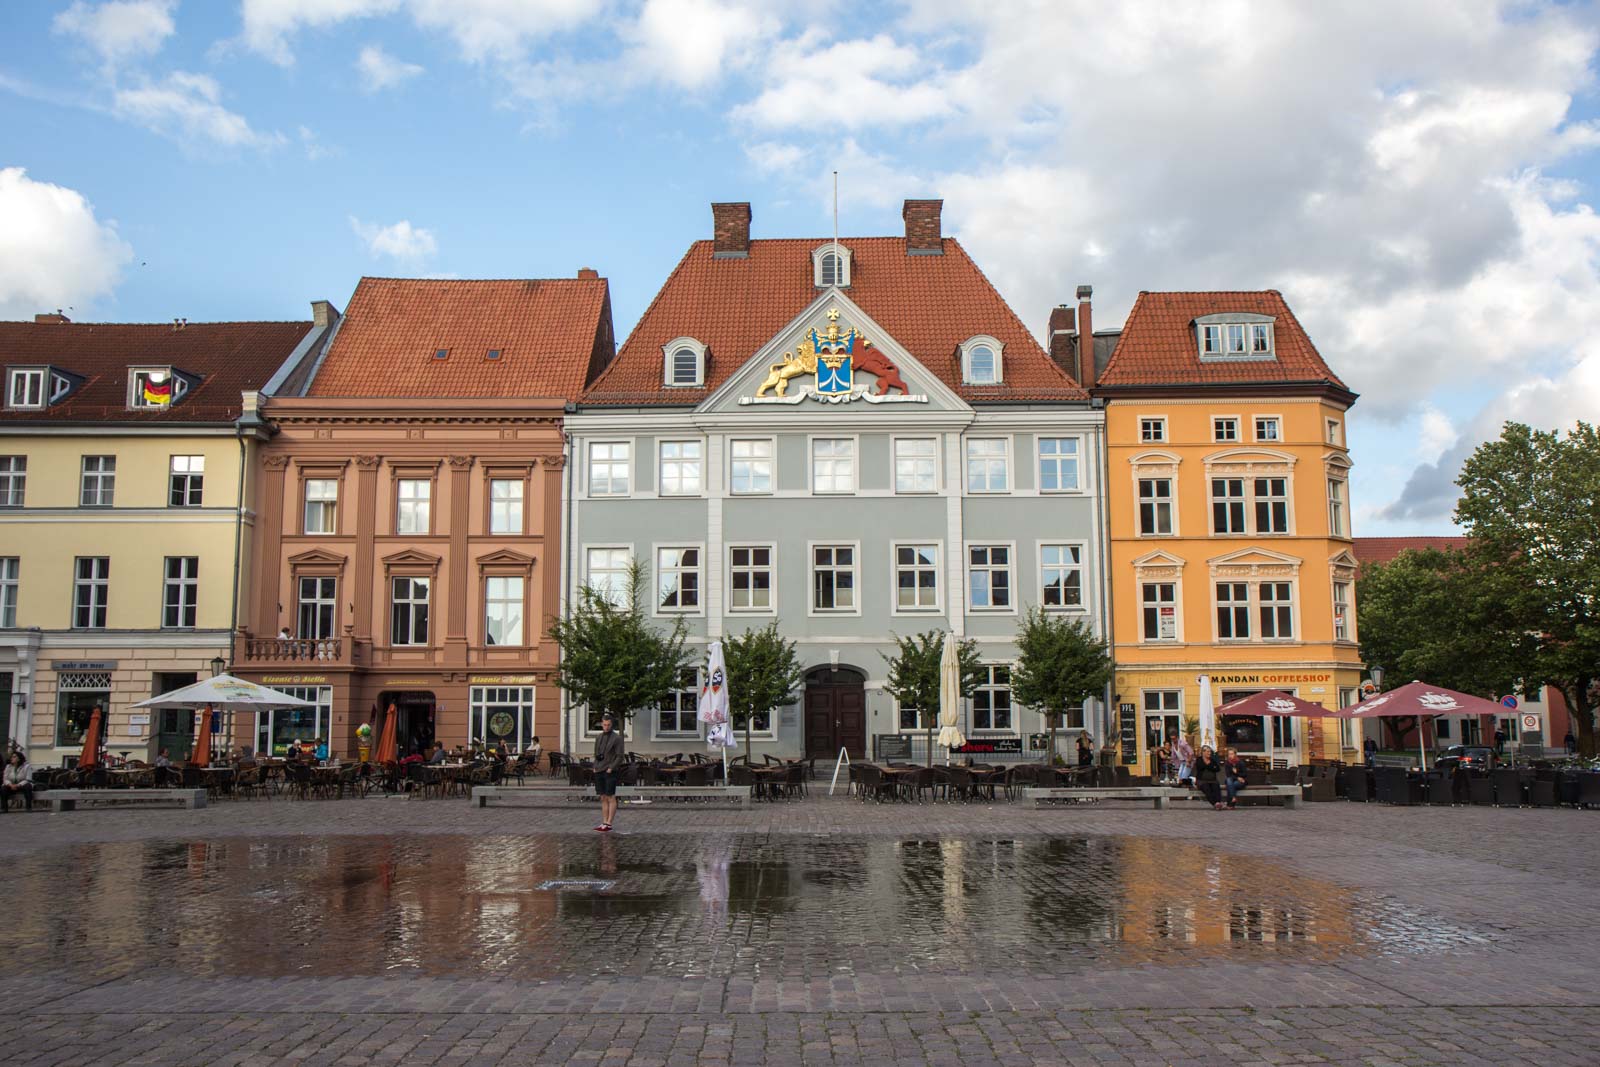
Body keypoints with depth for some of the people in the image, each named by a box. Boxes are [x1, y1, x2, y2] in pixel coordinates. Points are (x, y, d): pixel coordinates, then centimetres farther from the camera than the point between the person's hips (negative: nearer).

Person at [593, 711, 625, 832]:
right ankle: (604, 823, 10)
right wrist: (595, 767, 6)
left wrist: (611, 768, -14)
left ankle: (609, 824, -6)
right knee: (603, 798, 7)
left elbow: (619, 756, -8)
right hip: (599, 772, 6)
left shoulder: (616, 738, -5)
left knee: (610, 798, -5)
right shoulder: (599, 737, 13)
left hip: (610, 772, -6)